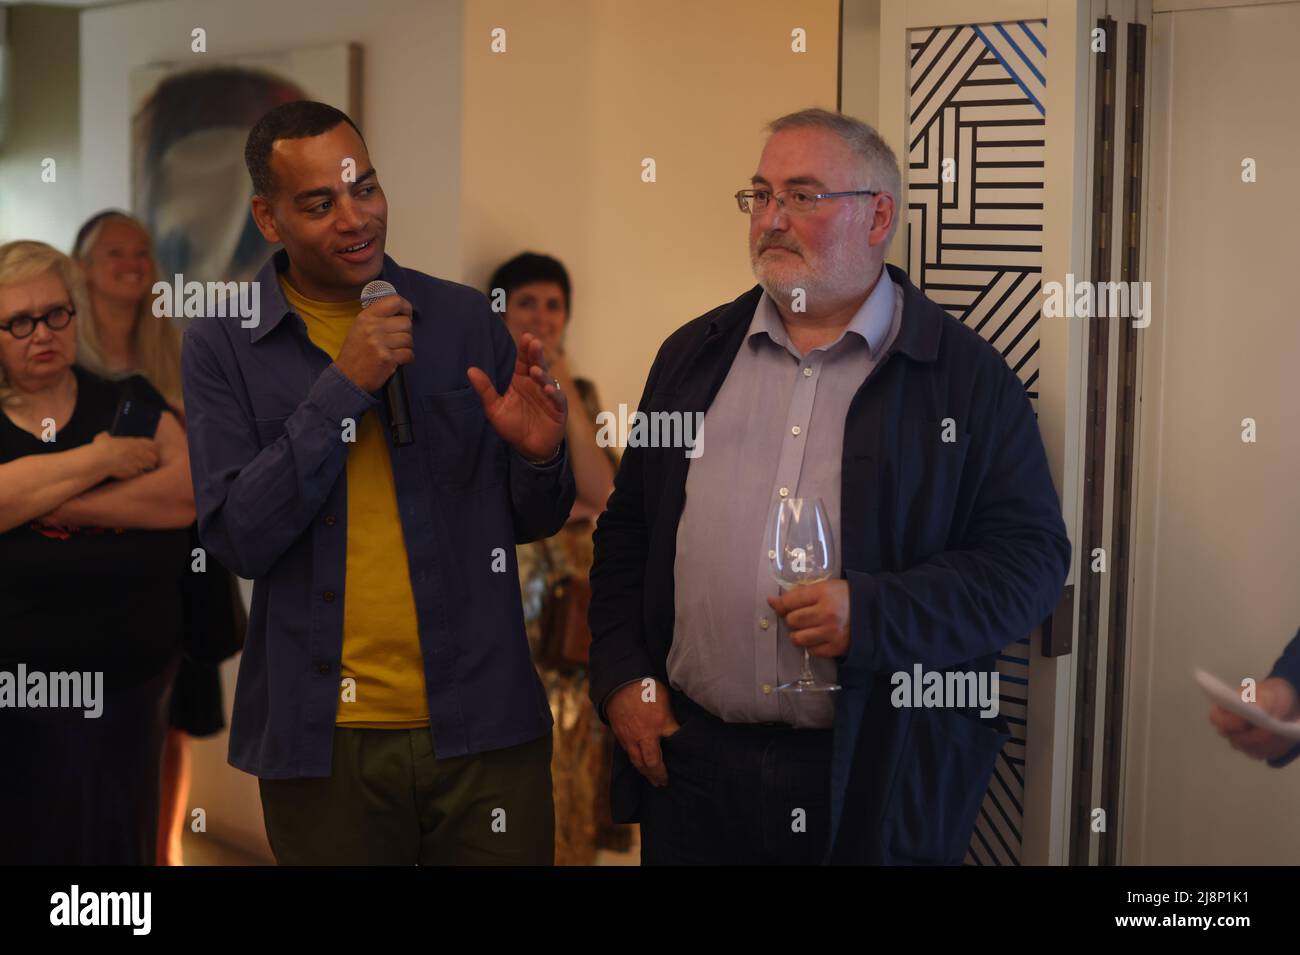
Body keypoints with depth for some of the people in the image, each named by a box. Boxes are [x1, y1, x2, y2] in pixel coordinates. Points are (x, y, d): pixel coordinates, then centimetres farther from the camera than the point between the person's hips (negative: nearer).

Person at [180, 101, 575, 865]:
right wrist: (343, 386, -17)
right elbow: (238, 537, -13)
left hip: (484, 726, 1)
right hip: (324, 742, -1)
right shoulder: (222, 346, -2)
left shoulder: (464, 317, 3)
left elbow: (532, 523, 10)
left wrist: (539, 457, -13)